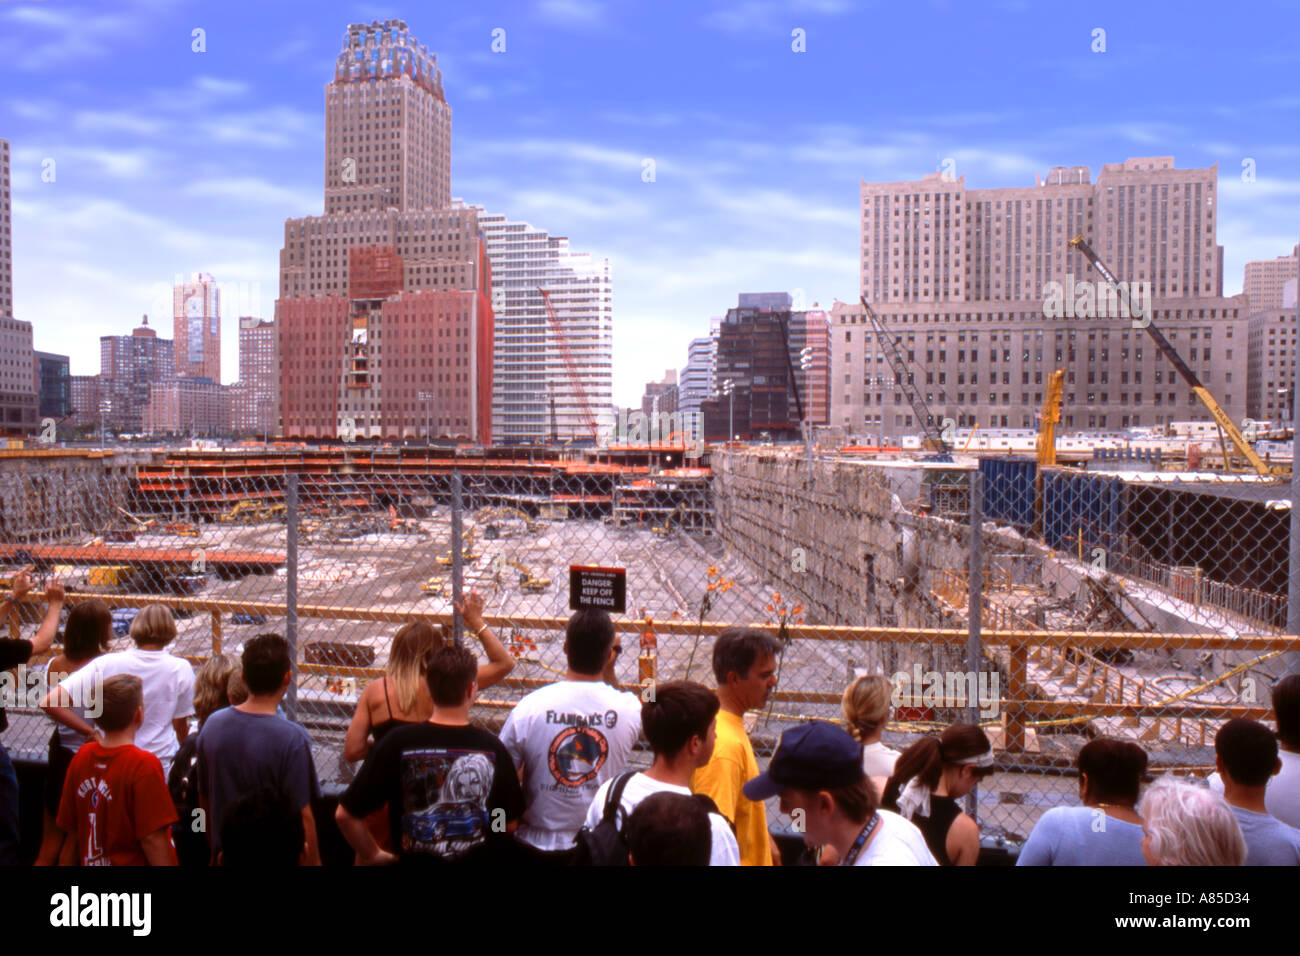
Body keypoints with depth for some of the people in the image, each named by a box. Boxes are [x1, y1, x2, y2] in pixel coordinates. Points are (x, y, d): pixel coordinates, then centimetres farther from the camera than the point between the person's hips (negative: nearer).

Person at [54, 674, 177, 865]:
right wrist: (167, 862, -13)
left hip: (89, 862, 7)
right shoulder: (144, 764, -21)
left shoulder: (81, 756, 0)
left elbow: (70, 829, 8)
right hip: (134, 862, -7)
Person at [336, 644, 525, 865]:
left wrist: (371, 855, 1)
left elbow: (345, 814, -14)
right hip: (482, 858, 0)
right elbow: (510, 823, -9)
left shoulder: (396, 743, -17)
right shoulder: (491, 747, -16)